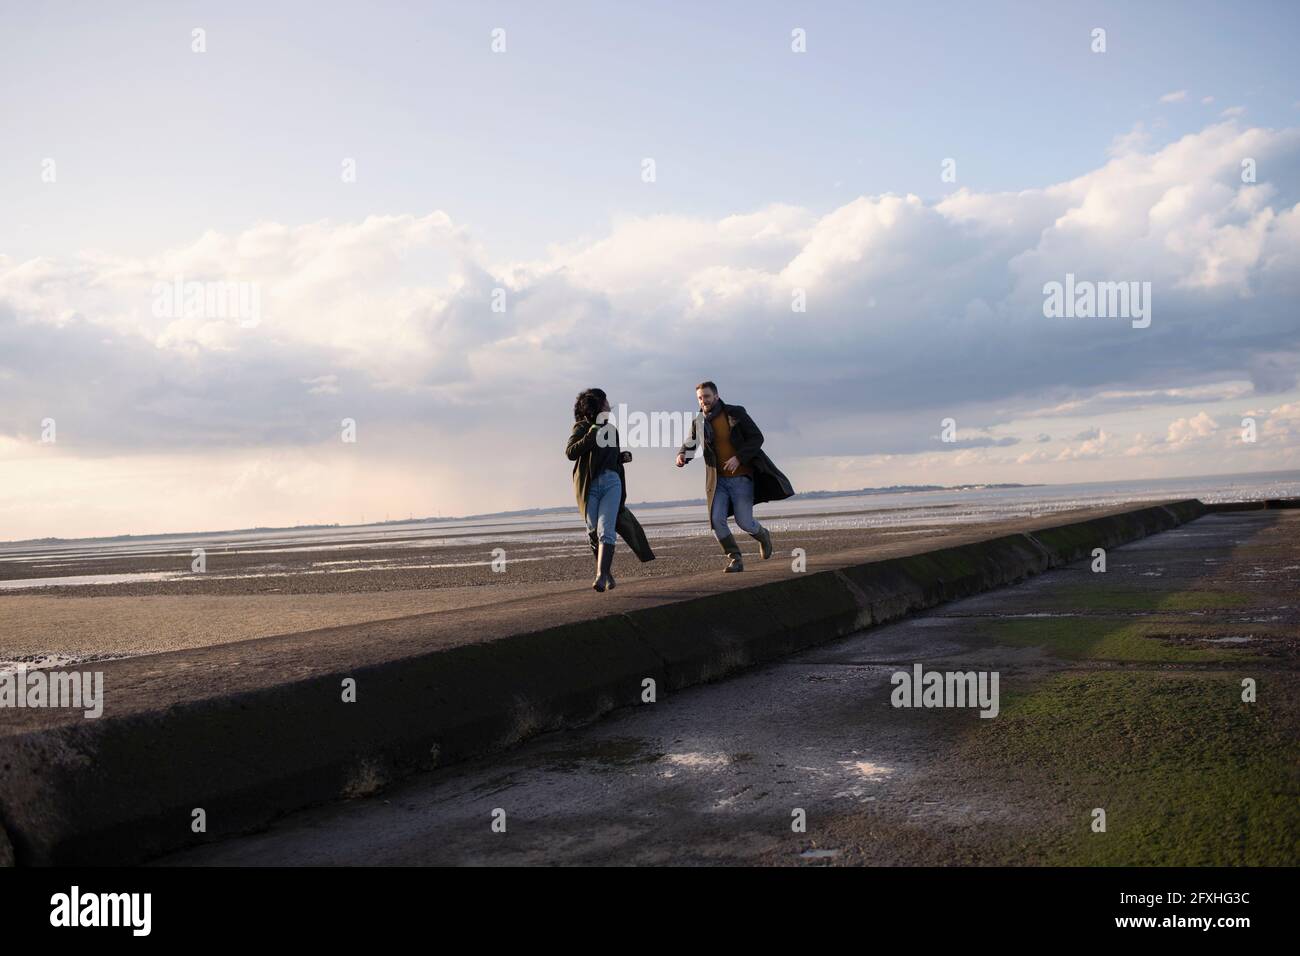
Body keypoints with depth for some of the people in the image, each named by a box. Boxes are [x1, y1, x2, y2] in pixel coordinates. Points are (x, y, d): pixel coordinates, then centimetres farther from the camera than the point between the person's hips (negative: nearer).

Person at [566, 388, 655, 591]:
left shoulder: (611, 429, 19)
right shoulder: (581, 427, 2)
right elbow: (570, 452, -13)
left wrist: (623, 457, 9)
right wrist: (591, 436, -20)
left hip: (611, 482, 3)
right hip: (589, 485, -3)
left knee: (605, 530, -15)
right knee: (593, 532, 1)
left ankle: (601, 576, -24)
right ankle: (609, 574, 17)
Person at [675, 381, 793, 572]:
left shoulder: (736, 413, -5)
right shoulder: (698, 422, 4)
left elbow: (757, 438, -5)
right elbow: (689, 444, 8)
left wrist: (738, 458, -19)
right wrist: (682, 456, -17)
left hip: (741, 478, -3)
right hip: (718, 480, 3)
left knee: (744, 522, -6)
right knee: (716, 520, -13)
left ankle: (762, 536, 29)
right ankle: (735, 559, 2)